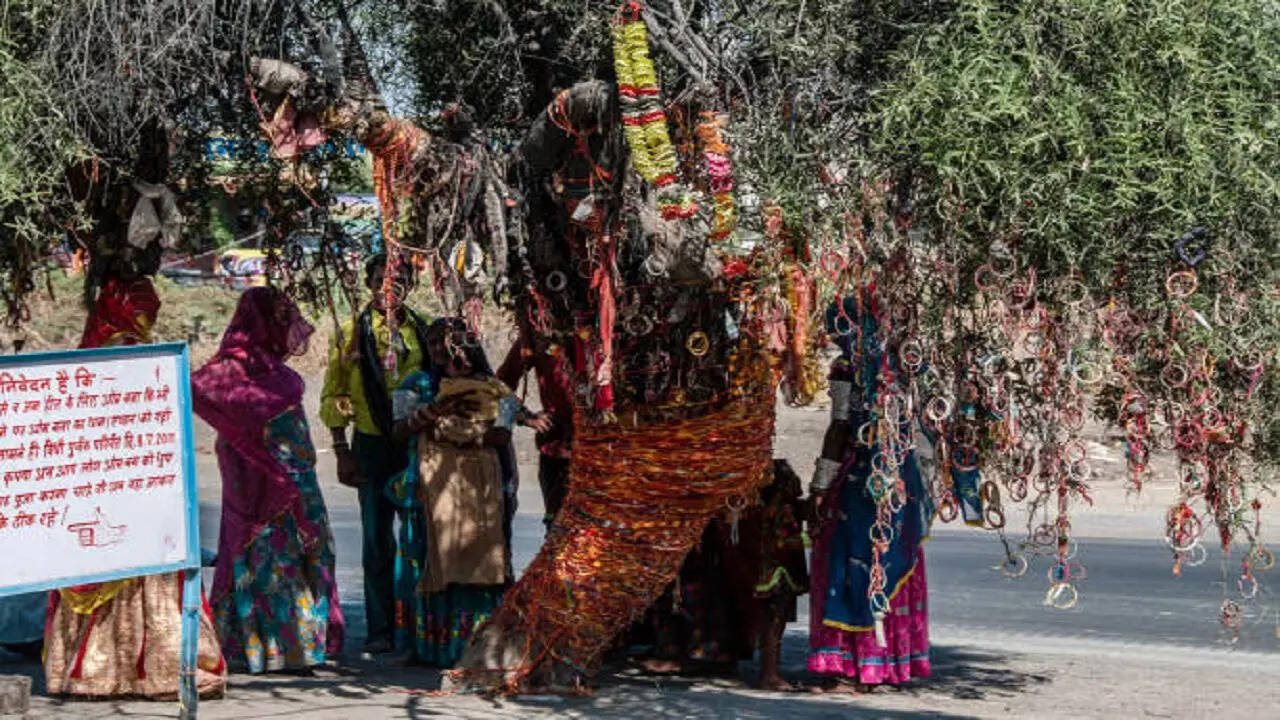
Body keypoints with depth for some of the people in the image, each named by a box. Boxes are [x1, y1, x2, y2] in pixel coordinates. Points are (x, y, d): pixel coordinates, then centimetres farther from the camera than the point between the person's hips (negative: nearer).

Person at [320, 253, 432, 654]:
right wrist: (341, 451, -4)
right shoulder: (353, 334, 2)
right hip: (373, 444, -2)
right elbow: (333, 396, 3)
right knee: (377, 541, 2)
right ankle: (380, 630, 7)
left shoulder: (424, 332, 8)